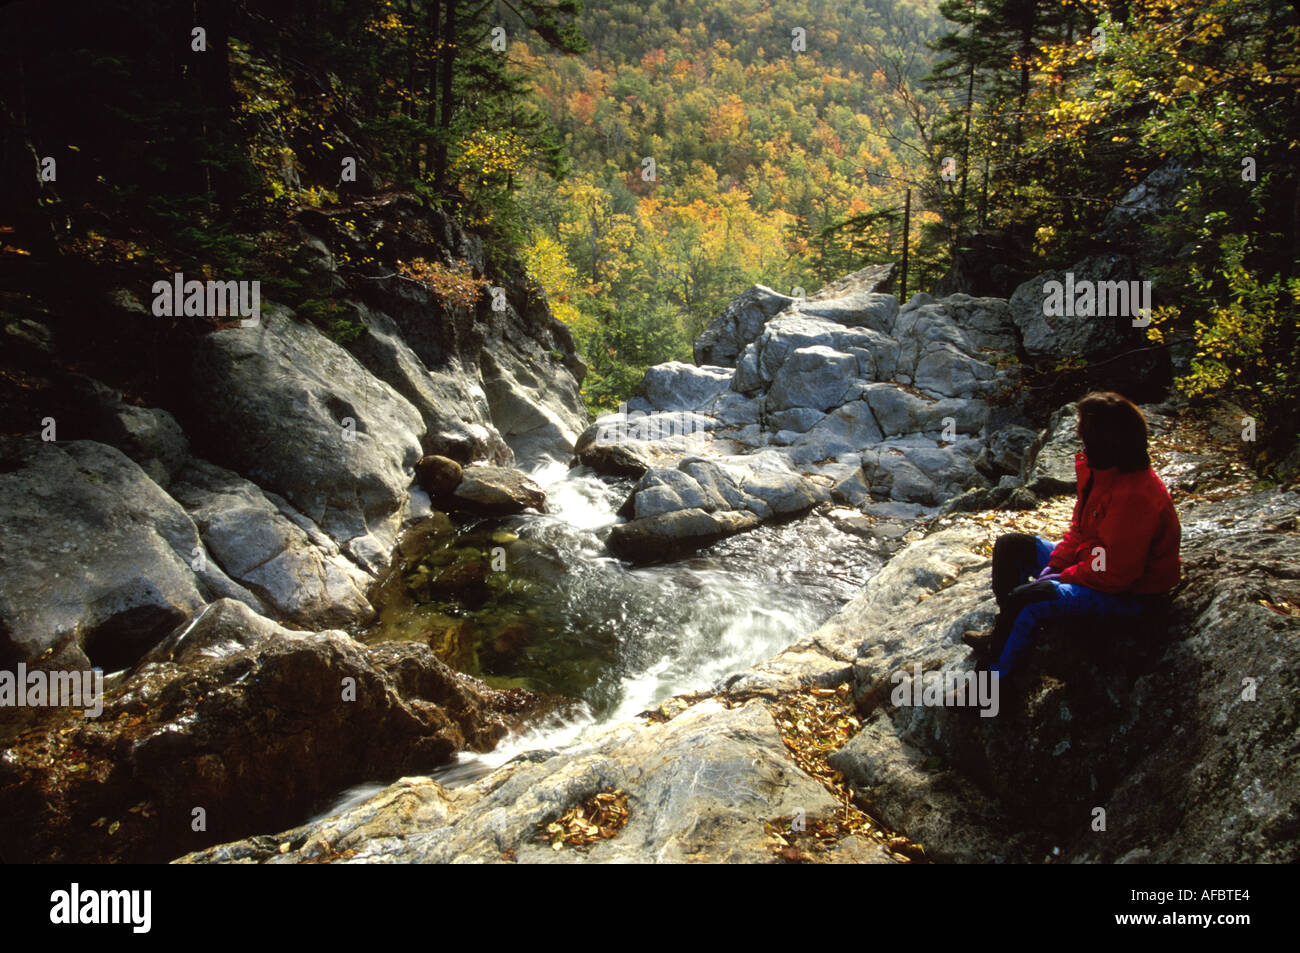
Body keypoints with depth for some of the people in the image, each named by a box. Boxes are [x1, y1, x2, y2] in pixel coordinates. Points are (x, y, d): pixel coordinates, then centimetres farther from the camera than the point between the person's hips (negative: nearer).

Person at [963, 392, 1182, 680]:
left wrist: (1063, 577, -17)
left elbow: (1116, 573, -29)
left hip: (1127, 593, -10)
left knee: (1026, 599, -28)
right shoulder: (1098, 470, -2)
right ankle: (1005, 630, 11)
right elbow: (1080, 528, 10)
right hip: (1094, 561, 10)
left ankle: (997, 672, -7)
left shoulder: (1134, 496, -31)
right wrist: (1054, 565, -3)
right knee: (1010, 545, 10)